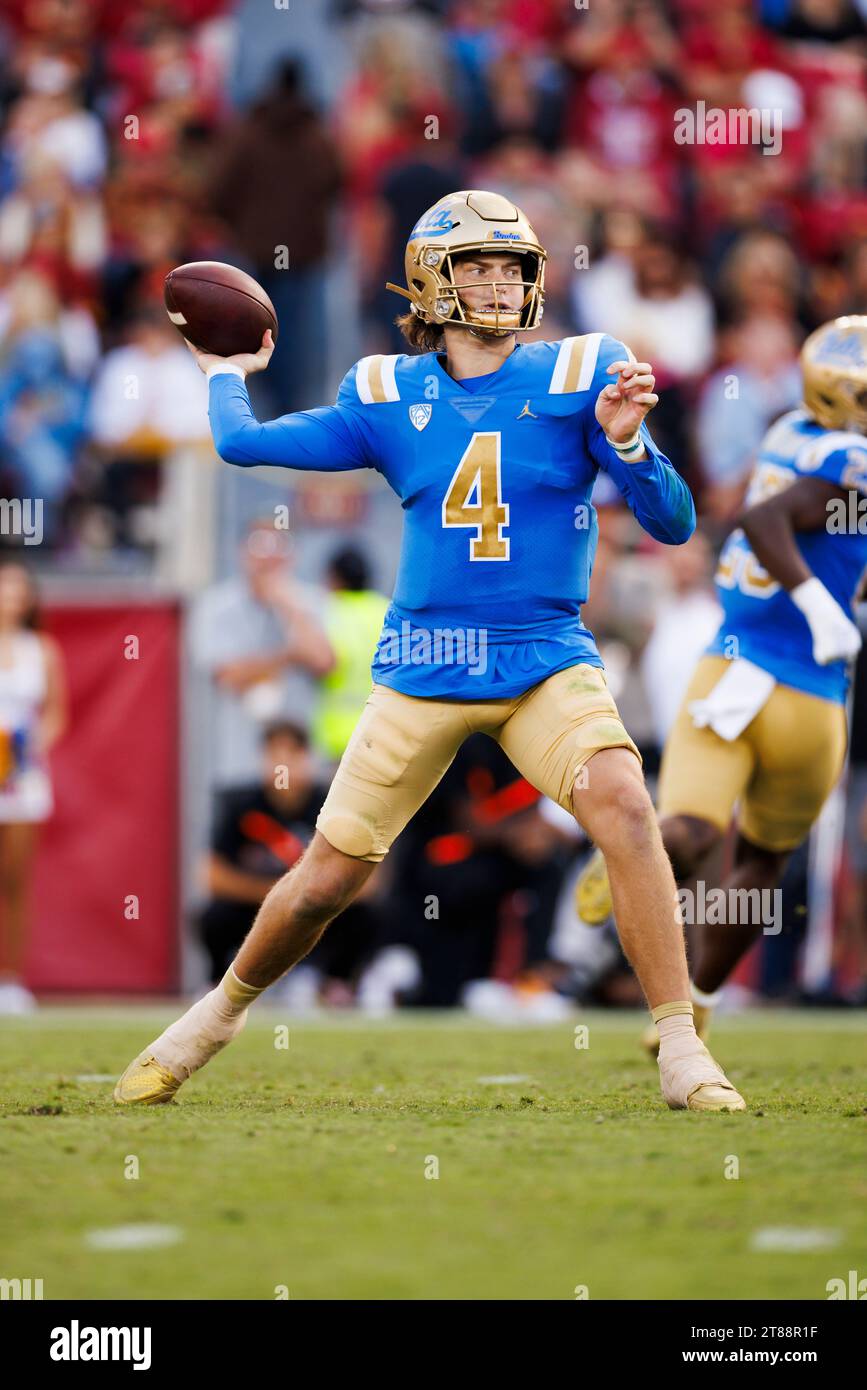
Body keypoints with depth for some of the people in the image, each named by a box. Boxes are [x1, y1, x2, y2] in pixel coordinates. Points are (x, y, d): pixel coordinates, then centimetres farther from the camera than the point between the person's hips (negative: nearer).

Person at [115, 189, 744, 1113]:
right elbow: (241, 443, 8)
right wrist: (226, 374, 27)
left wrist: (626, 445, -23)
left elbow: (674, 525, -4)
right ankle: (219, 1014, 32)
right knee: (325, 882, 4)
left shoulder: (576, 377, -2)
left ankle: (681, 1054, -21)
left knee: (623, 808, -27)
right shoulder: (390, 396, 3)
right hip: (423, 666, 1)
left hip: (546, 662, -1)